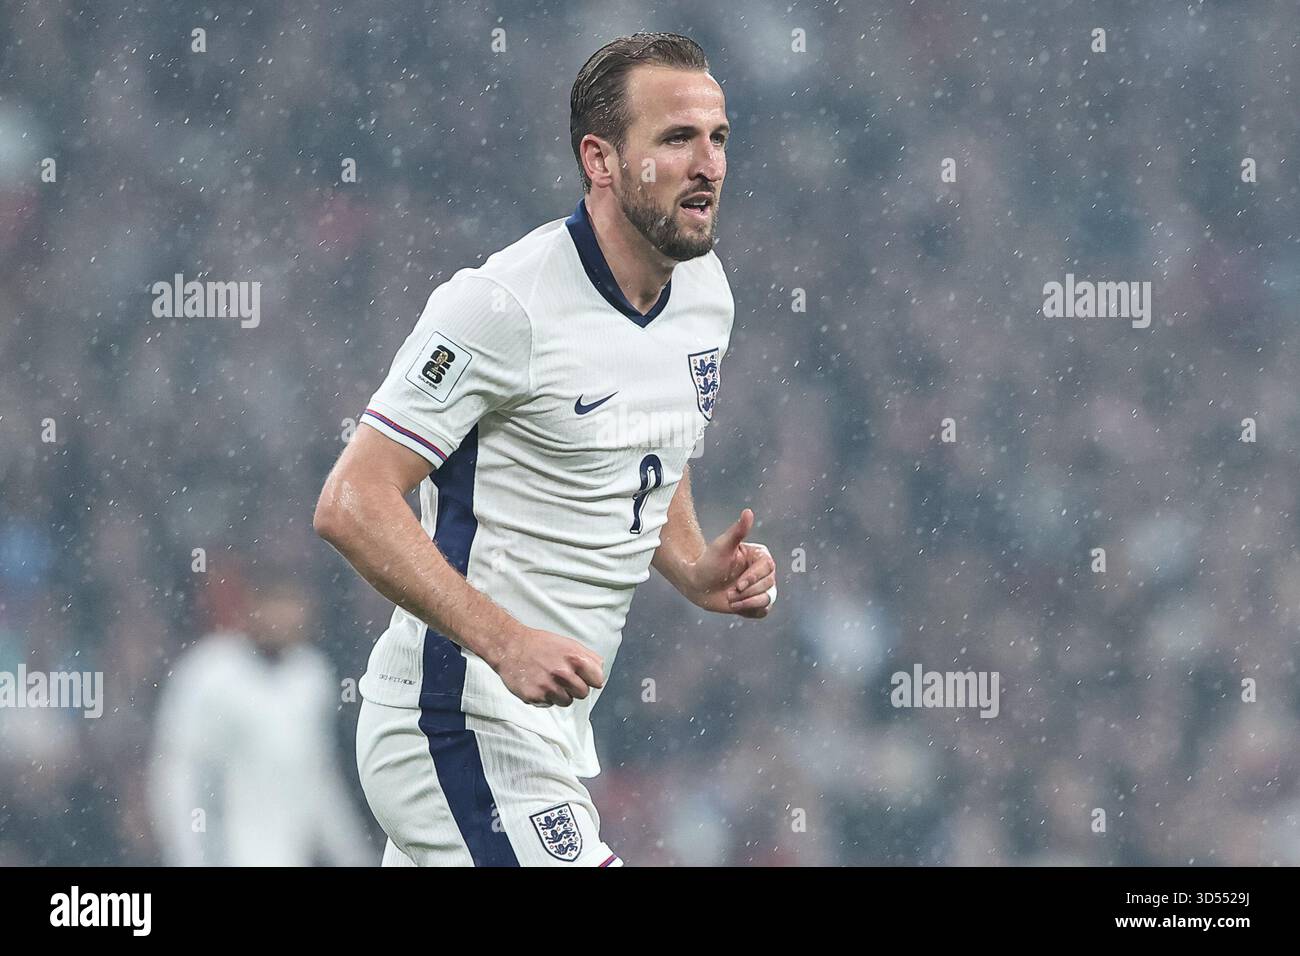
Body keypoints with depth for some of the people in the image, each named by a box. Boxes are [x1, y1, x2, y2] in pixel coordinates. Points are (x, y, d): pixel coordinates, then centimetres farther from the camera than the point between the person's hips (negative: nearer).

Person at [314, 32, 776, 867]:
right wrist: (506, 641, -29)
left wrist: (695, 569, 5)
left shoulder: (705, 290, 9)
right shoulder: (505, 305, -19)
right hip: (460, 726, -9)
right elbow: (352, 504, -21)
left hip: (549, 726, 9)